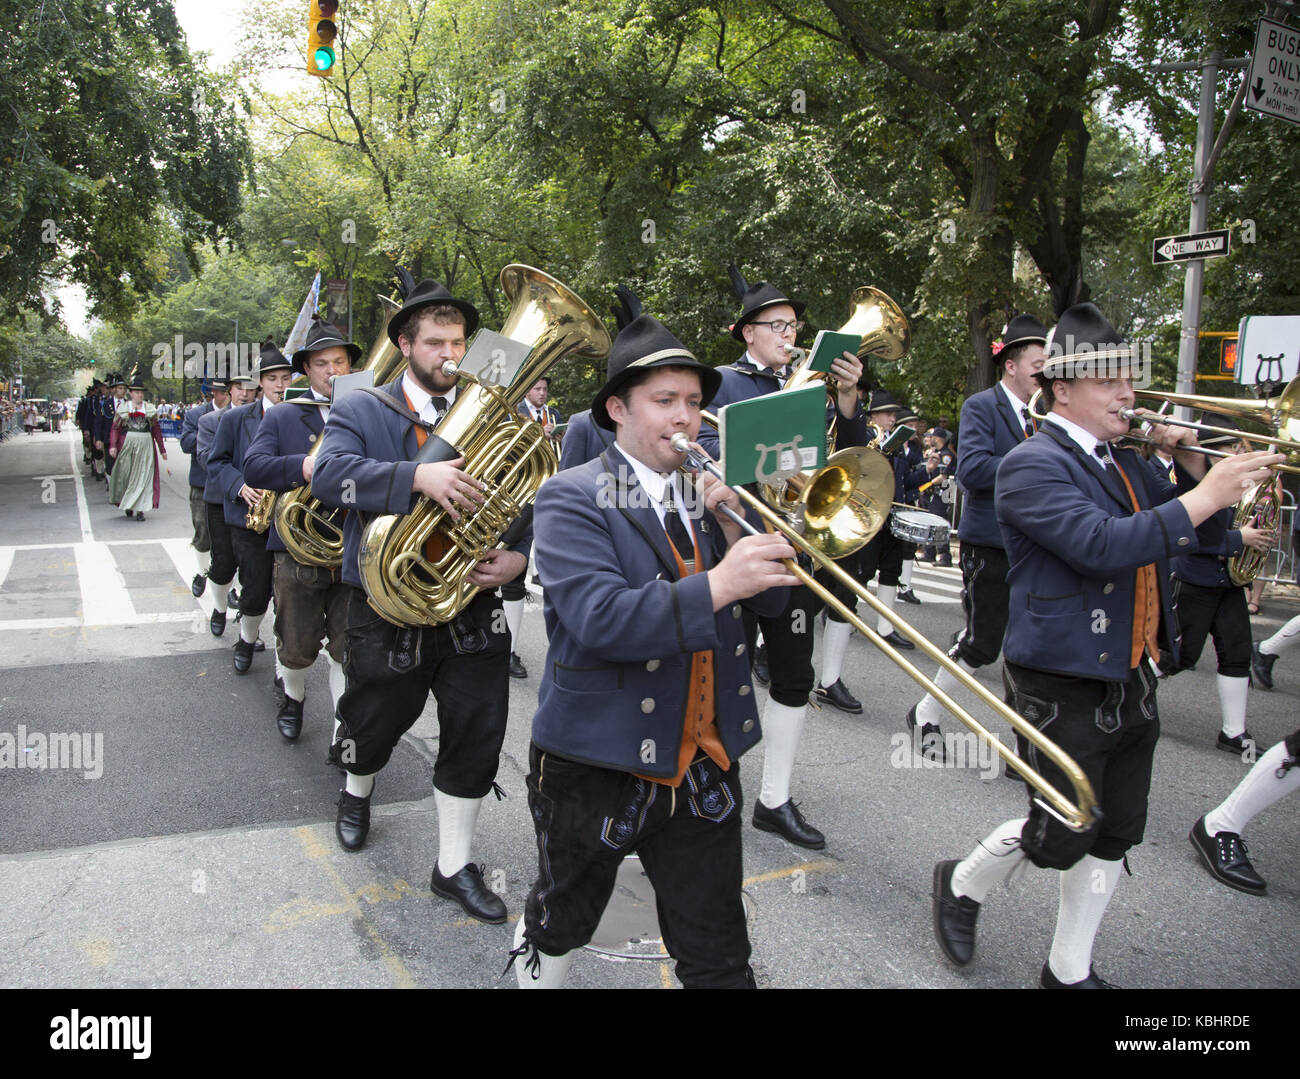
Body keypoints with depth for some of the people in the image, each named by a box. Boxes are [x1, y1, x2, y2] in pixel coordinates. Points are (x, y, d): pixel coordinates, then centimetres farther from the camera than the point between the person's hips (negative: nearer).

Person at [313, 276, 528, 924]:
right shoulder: (361, 411, -1)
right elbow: (330, 473, -22)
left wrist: (520, 554, -16)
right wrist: (419, 475, -36)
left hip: (472, 609, 2)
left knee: (477, 741, 4)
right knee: (373, 724, 19)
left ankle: (454, 866, 23)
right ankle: (356, 793, 54)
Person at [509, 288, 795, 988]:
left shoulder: (706, 492, 7)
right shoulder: (572, 498, -12)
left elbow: (769, 599, 2)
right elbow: (597, 618, -28)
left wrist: (732, 522, -13)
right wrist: (713, 588, -36)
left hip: (702, 765, 4)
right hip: (597, 764, -4)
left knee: (718, 959, 12)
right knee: (559, 925, 20)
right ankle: (533, 975, 48)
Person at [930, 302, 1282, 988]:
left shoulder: (1121, 463, 13)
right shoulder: (1032, 464, -15)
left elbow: (1183, 532, 17)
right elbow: (1101, 546, -28)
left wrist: (1188, 461, 2)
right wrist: (1204, 497, -26)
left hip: (1131, 684, 8)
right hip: (1065, 690, -8)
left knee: (1112, 838, 14)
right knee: (1059, 838, 1)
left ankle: (1070, 970, 30)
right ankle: (962, 884, 29)